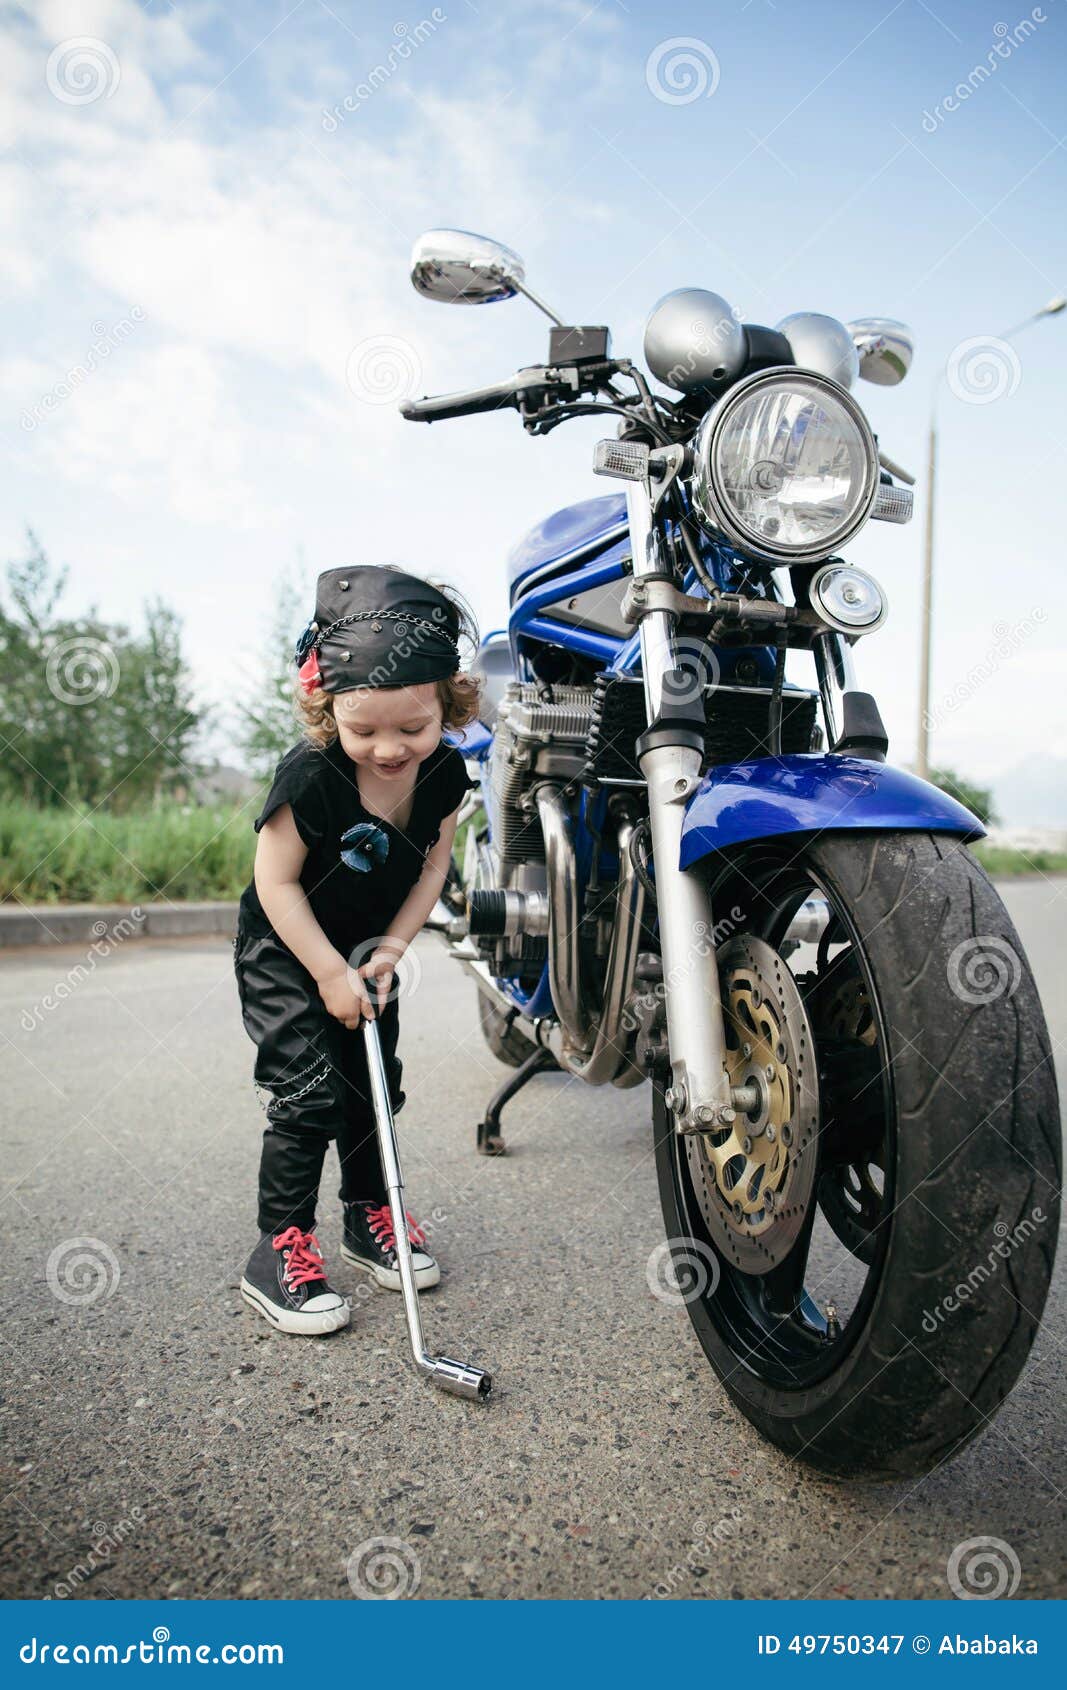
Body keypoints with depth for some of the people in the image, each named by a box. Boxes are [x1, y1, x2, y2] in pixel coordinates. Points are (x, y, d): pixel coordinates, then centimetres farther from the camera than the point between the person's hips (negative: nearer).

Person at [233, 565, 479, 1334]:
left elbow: (433, 866, -4)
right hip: (285, 954, -5)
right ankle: (280, 1248, 1)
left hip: (367, 953, 5)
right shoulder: (310, 777, -29)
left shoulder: (445, 773, -15)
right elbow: (277, 881, -22)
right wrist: (330, 973, -21)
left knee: (373, 1088, 12)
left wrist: (390, 949, -12)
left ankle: (370, 1215, 30)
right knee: (309, 1092, -12)